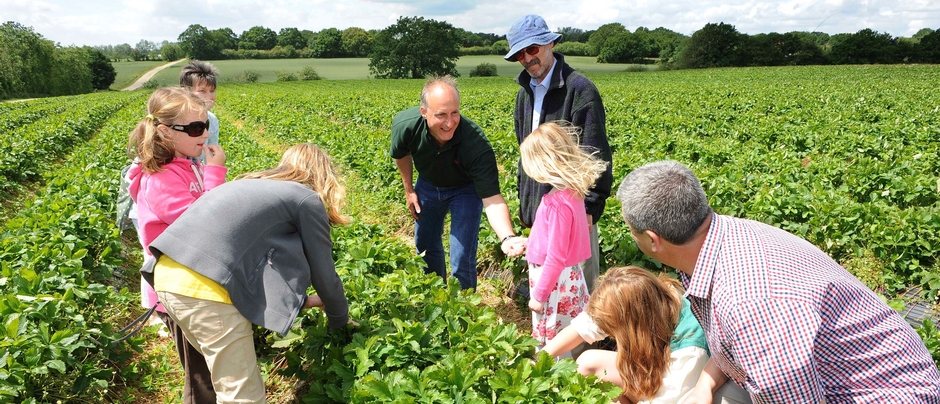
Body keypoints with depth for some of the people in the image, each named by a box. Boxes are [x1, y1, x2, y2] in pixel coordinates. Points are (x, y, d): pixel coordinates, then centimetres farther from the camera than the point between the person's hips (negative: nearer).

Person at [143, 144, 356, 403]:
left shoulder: (256, 187, 28)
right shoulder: (308, 200, 7)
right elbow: (323, 275, 12)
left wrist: (300, 300, 42)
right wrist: (339, 319, 29)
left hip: (168, 276, 9)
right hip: (205, 288, -8)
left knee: (226, 379, 26)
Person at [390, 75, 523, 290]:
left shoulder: (477, 144, -41)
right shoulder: (405, 125, -31)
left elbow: (492, 199, -41)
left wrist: (507, 237, -56)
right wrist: (409, 189, 3)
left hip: (465, 189, -3)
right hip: (428, 184, 4)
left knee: (462, 260, -8)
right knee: (425, 246, 19)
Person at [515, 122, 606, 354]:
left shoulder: (559, 202, -27)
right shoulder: (573, 191, -1)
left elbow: (556, 257, -23)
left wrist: (539, 295, -14)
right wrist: (529, 243, 22)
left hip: (554, 281, -8)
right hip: (568, 276, 8)